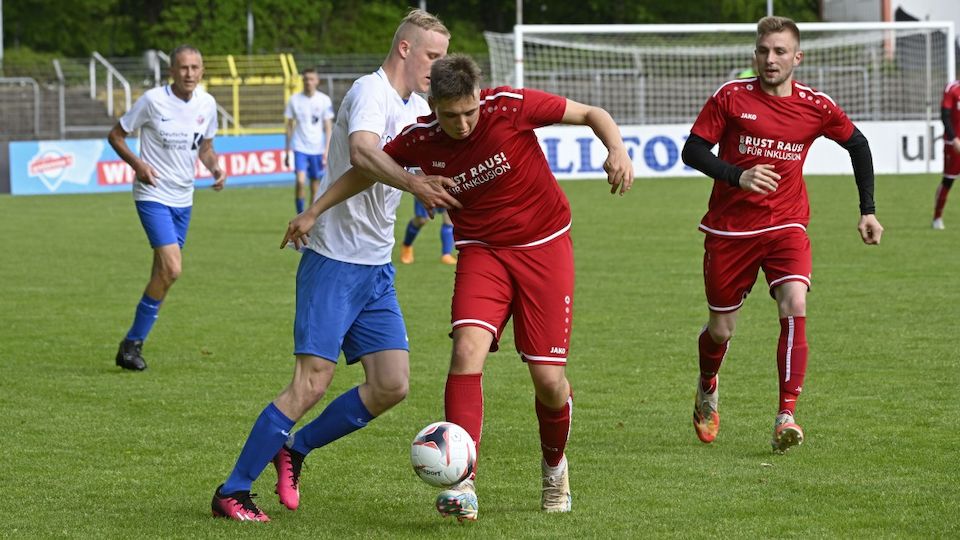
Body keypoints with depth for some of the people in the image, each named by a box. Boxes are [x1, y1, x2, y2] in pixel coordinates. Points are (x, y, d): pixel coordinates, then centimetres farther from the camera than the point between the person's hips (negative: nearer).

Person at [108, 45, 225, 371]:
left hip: (183, 198, 6)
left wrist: (215, 169, -3)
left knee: (164, 272, 7)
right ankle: (132, 343, -7)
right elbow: (116, 135, -3)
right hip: (153, 195, -6)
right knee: (171, 269, -19)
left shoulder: (207, 104, 3)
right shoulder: (153, 100, -12)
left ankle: (134, 343, 19)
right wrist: (137, 163, -20)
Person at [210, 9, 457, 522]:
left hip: (378, 269, 8)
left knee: (391, 386, -1)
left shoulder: (417, 109, 13)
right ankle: (231, 492, -3)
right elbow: (362, 153, -34)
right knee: (311, 384, -12)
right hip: (335, 262, -8)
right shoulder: (370, 92, -13)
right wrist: (412, 182, -49)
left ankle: (294, 449, 18)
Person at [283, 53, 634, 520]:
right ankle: (462, 484, -27)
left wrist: (617, 151, -26)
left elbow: (592, 114, -8)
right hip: (481, 250, 2)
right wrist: (315, 211, 4)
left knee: (548, 380, -5)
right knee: (468, 348, -24)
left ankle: (554, 465, 28)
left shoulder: (511, 107, -18)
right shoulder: (420, 140, -10)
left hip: (544, 246, -2)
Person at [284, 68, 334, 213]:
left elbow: (328, 128, 1)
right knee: (300, 181, -18)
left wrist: (327, 151, -7)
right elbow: (290, 126, 8)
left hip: (318, 149, 1)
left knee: (315, 187, 4)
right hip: (300, 148, -1)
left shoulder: (324, 100, -1)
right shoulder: (294, 100, 1)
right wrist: (287, 151, 7)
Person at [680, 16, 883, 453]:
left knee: (795, 307, -24)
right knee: (721, 329, 8)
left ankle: (786, 416, -23)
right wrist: (738, 176, -24)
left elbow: (857, 145, 15)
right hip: (729, 228, 0)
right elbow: (692, 151, -7)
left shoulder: (815, 106, -1)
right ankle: (707, 389, 42)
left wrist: (867, 211, 11)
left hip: (785, 226, 0)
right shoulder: (731, 97, -6)